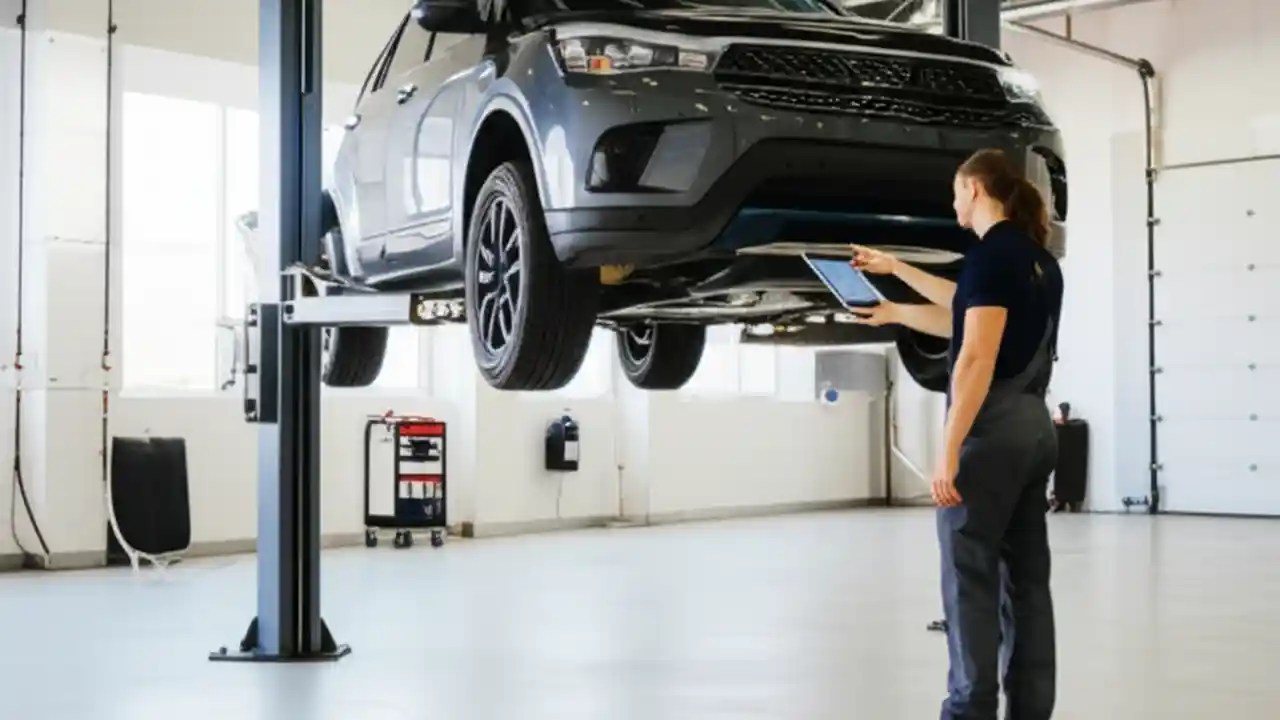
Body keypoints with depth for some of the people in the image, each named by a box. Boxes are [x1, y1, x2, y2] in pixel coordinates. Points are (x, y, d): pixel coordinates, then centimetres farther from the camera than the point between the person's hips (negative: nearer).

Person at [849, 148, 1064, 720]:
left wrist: (948, 452, -20)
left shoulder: (992, 254, -12)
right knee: (1026, 578, 9)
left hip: (993, 428, -9)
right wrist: (894, 268, 40)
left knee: (970, 579, -4)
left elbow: (977, 359, -20)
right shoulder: (1041, 259, 15)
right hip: (1034, 426, 9)